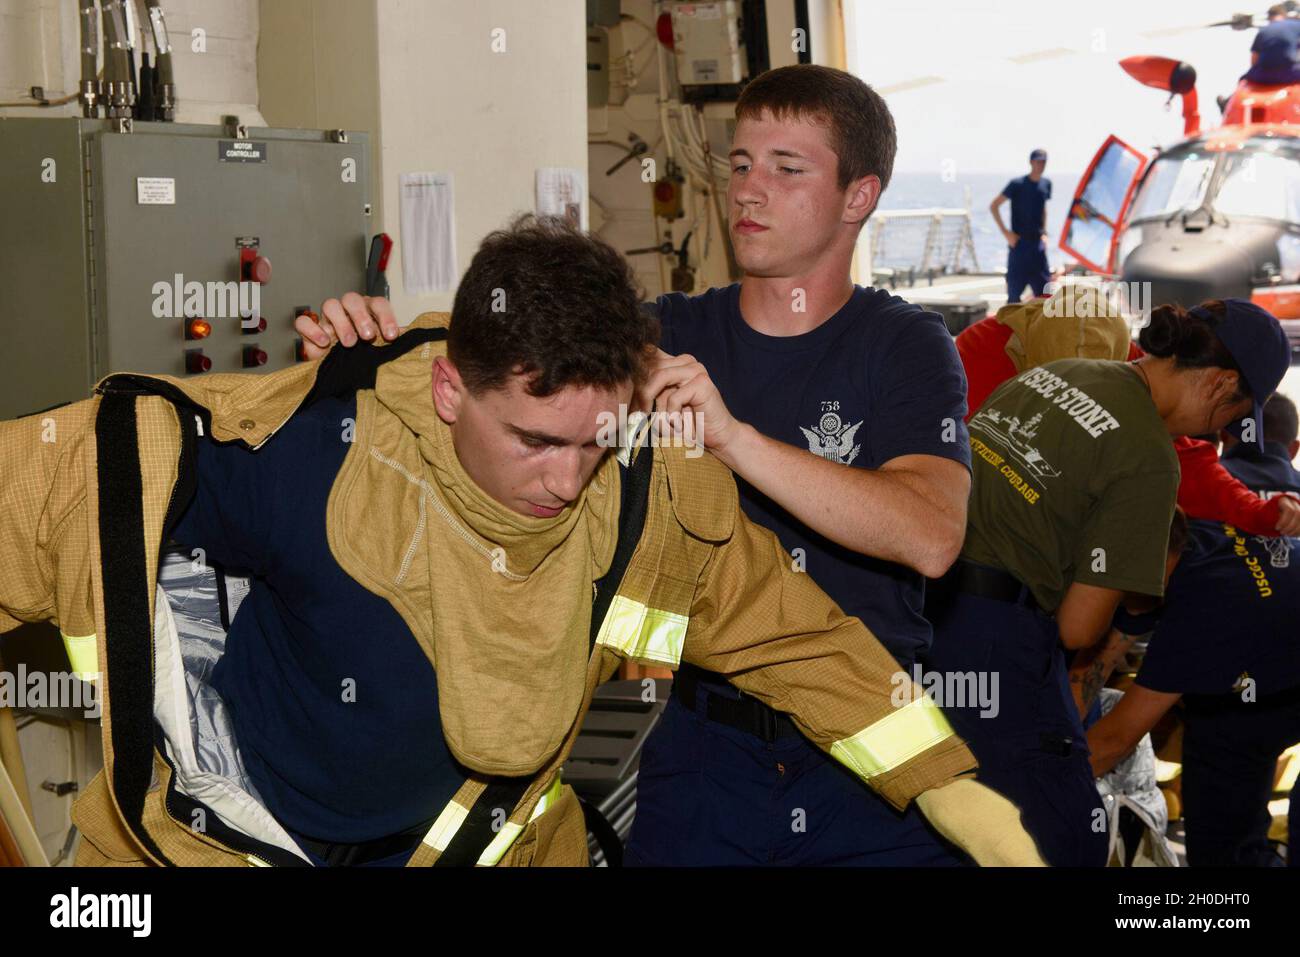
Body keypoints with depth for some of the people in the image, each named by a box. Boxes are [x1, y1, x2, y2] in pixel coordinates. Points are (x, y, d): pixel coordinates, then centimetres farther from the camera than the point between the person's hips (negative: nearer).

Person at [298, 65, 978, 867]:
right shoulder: (667, 336, 6)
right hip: (704, 747, 2)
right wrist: (378, 347, -22)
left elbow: (932, 536, -22)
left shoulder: (907, 347, -4)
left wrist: (732, 437, -31)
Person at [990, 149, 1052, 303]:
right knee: (1015, 291, -2)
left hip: (1038, 244, 5)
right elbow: (993, 206, -9)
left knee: (1043, 290, 3)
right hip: (1019, 244, -5)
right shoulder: (1017, 184, -10)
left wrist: (1044, 232, 13)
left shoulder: (1046, 184, 8)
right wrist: (1005, 232, -13)